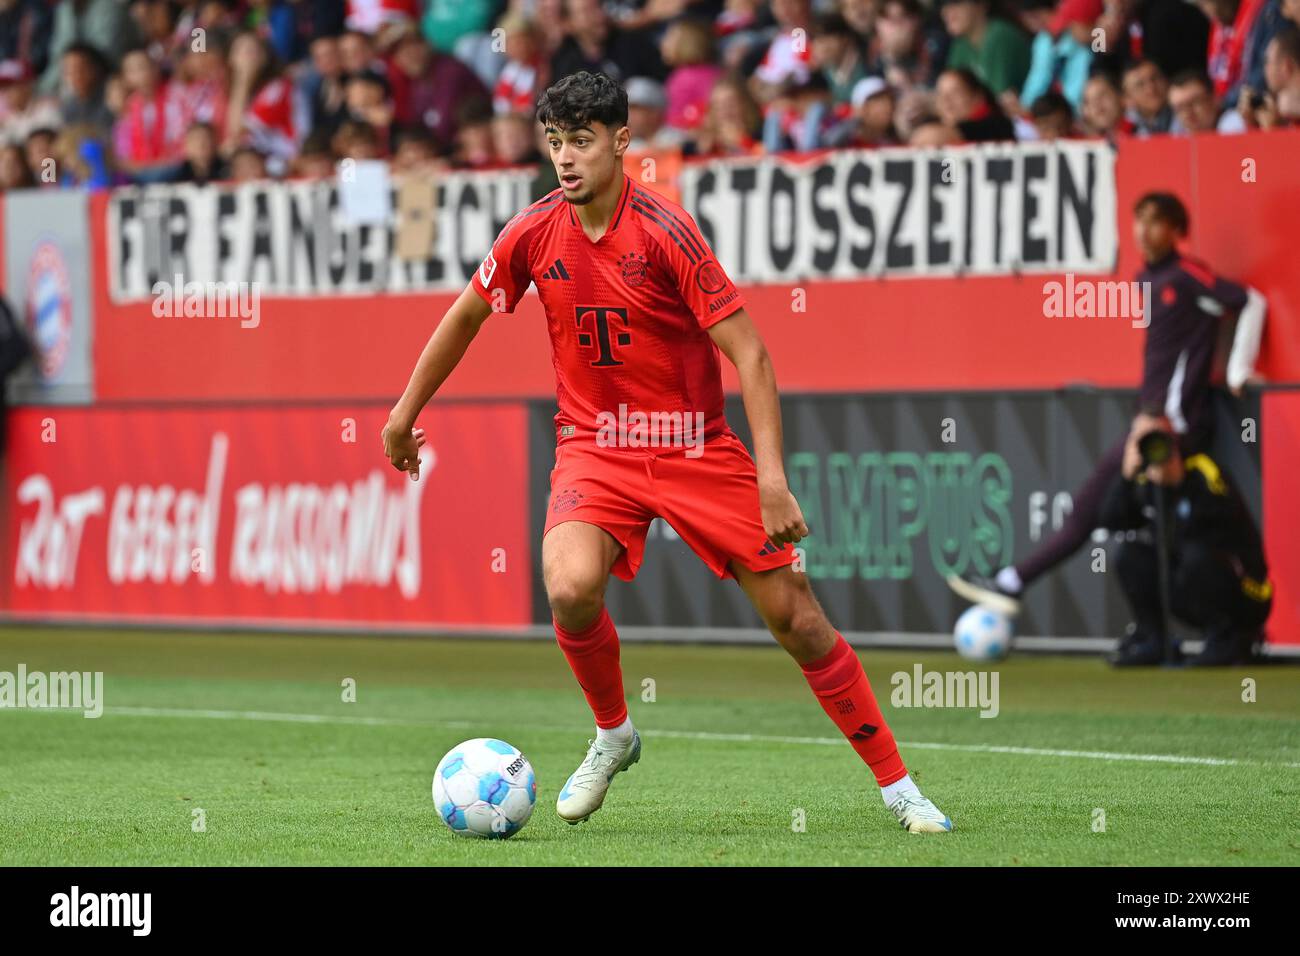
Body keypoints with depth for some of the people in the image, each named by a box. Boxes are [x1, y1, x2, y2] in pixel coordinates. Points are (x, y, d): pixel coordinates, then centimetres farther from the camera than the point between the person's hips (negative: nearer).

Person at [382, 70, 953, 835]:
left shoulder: (664, 231, -17)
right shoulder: (534, 235, -5)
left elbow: (749, 353, -18)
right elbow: (466, 318, 14)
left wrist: (771, 475, -26)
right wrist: (405, 414, 20)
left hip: (696, 448, -2)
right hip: (595, 447, 2)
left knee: (795, 616, -4)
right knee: (571, 590, -27)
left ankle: (897, 785, 9)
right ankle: (613, 736, 2)